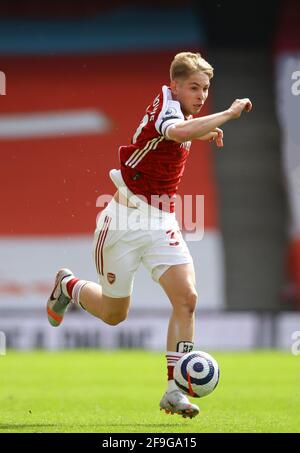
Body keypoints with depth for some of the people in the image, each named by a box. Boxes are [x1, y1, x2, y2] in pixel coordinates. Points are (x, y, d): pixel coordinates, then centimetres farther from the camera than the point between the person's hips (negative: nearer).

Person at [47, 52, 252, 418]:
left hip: (161, 222, 7)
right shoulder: (165, 106, -18)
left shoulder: (177, 110, 8)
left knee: (186, 297, -15)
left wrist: (204, 129, 18)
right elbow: (178, 131, -44)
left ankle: (174, 391, -12)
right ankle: (68, 285, 41)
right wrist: (228, 113, -37)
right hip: (126, 219, -7)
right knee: (114, 314, 8)